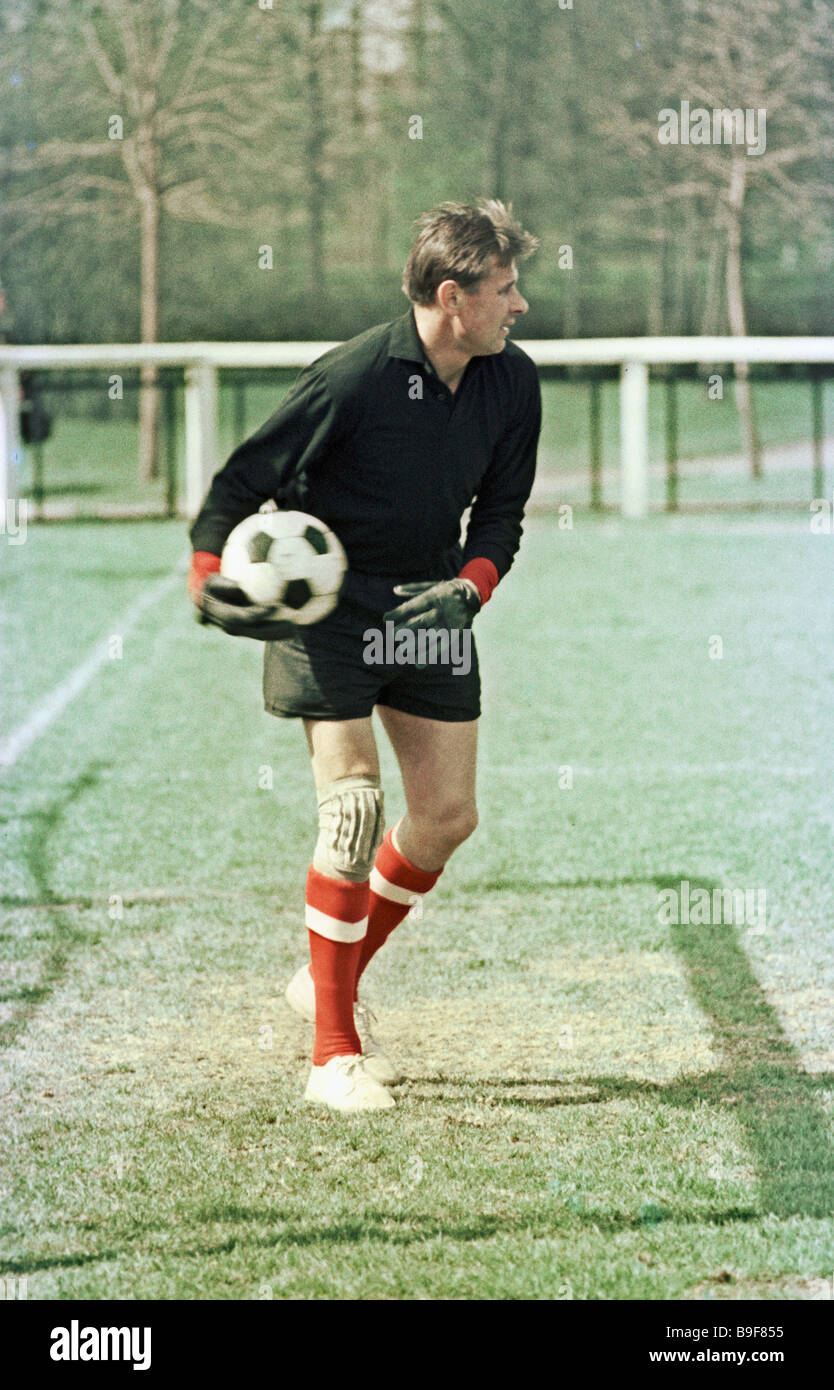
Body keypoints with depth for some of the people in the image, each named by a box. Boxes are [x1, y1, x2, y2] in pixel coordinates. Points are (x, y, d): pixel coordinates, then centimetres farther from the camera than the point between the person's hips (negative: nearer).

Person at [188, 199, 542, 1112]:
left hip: (429, 607, 6)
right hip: (328, 608, -6)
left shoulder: (512, 384, -4)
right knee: (354, 808, -15)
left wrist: (469, 586, -14)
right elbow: (244, 480, -14)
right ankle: (334, 1055, -8)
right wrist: (212, 582, -27)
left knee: (449, 813, 4)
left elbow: (502, 511, 5)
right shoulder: (353, 377, -22)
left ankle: (333, 981, 27)